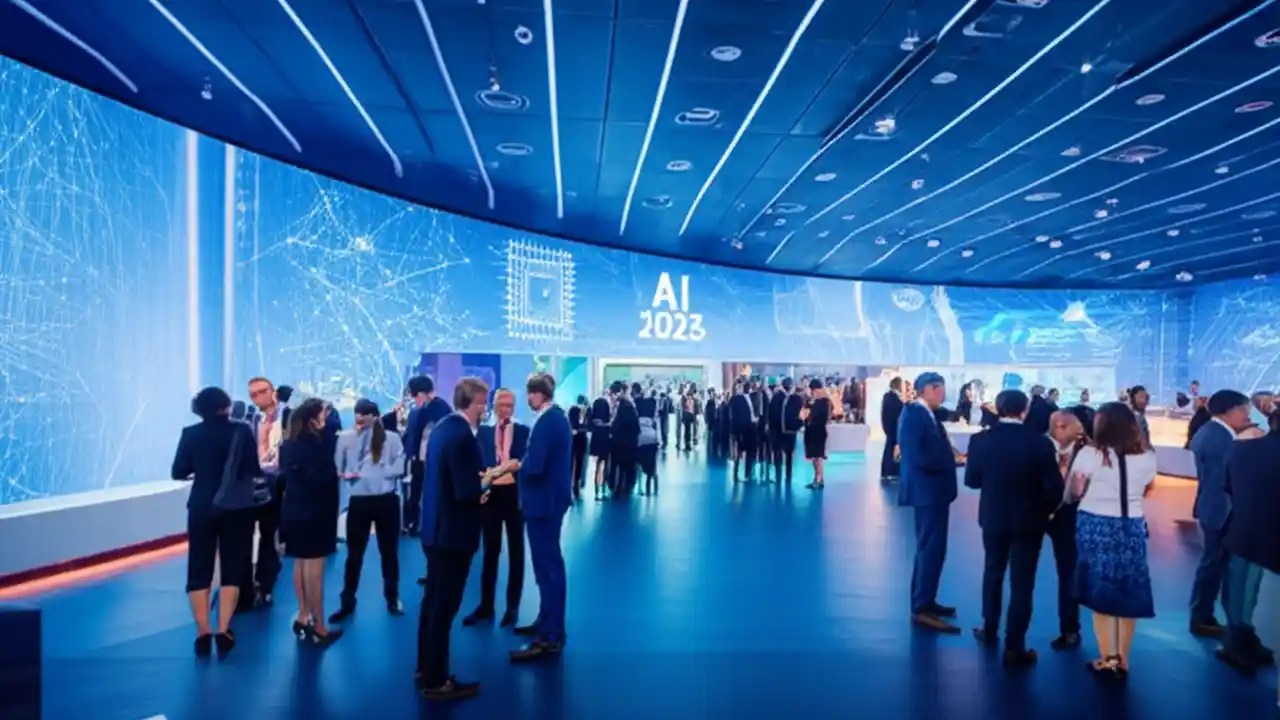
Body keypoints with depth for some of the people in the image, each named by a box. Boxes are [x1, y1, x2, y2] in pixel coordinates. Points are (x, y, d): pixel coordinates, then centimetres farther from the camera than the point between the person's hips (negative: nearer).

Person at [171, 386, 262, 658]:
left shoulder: (190, 433, -3)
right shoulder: (241, 431, -8)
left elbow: (178, 472, -3)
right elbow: (253, 472, -11)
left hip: (202, 507, 2)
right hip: (236, 508, -1)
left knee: (199, 570, 10)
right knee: (232, 569, 6)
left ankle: (203, 633, 6)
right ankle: (223, 632, 0)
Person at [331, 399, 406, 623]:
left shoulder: (391, 438, -4)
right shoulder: (346, 438, 0)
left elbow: (399, 468, -9)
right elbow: (337, 468, 1)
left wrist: (368, 474, -13)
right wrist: (347, 474, -20)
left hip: (386, 501, 0)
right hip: (359, 502, 1)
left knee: (389, 552, 12)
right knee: (354, 554, 10)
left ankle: (392, 597, 28)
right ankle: (347, 603, 22)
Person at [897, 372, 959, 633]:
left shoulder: (925, 414, 13)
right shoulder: (914, 414, -17)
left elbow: (933, 451, 10)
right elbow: (917, 457, -24)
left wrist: (951, 455, -6)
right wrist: (952, 460, -15)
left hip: (933, 491, 10)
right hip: (927, 491, -10)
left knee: (930, 548, 18)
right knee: (931, 549, -6)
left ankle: (924, 601, 29)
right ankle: (921, 608, 0)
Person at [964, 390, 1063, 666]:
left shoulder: (980, 440, -10)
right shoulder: (1040, 443, -15)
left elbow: (971, 480, -3)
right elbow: (1054, 487, -13)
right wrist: (1047, 509, 6)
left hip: (993, 517, 2)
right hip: (1029, 520, -2)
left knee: (993, 572, 21)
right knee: (1022, 581, 4)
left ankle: (989, 630, 34)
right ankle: (1014, 647, 7)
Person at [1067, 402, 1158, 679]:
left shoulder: (1089, 454, -11)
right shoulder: (1146, 457, -1)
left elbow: (1074, 493, -8)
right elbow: (1146, 491, 12)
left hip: (1096, 526, -2)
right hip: (1132, 528, 3)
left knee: (1101, 594, 9)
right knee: (1128, 595, 13)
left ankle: (1107, 660, 12)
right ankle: (1122, 661, 19)